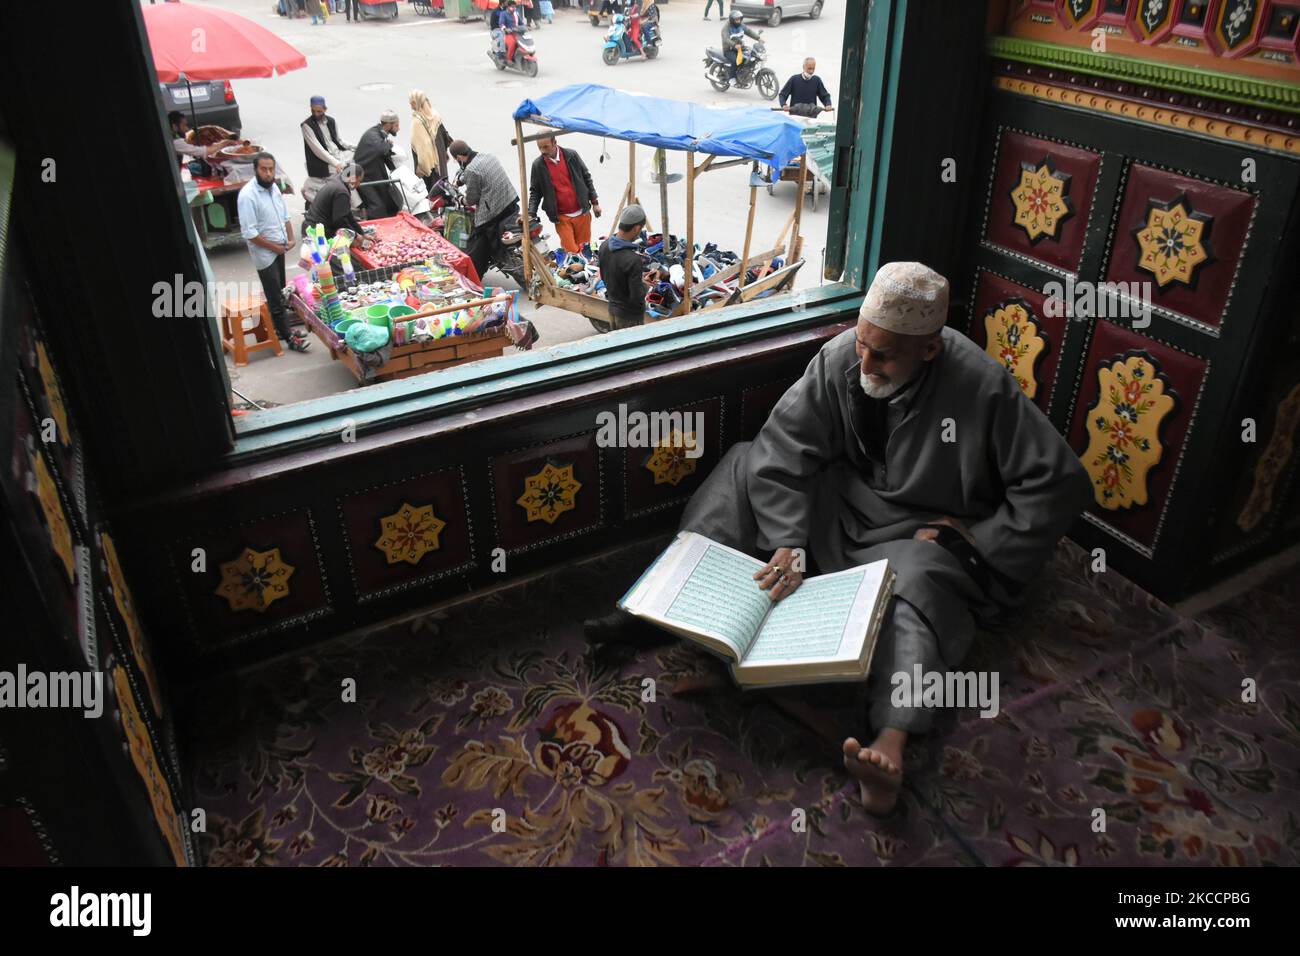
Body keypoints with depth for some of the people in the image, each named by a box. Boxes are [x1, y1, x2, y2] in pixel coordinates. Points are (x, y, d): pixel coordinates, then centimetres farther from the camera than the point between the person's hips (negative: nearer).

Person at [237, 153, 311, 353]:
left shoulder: (273, 186, 2)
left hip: (279, 249, 8)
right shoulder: (247, 195, -22)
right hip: (264, 253, -8)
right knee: (275, 298, -1)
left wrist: (290, 239, 2)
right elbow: (249, 233, -23)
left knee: (279, 293, 18)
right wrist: (274, 247, -15)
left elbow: (284, 215, 15)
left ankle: (280, 328, 30)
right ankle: (289, 338, 4)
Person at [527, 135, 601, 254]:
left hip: (582, 212, 1)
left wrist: (595, 202, 5)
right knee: (571, 251, -3)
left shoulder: (572, 155, -5)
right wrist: (531, 214, -14)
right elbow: (535, 192, 0)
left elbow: (587, 178, 5)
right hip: (561, 217, -1)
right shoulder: (537, 165, -6)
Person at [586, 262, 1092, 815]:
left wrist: (976, 539, -18)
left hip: (925, 532, -4)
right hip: (845, 502, 5)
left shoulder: (984, 389, -22)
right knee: (747, 466, -11)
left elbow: (1060, 484, -17)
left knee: (917, 584, -38)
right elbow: (785, 443, -17)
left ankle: (890, 746, -57)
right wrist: (788, 541, -27)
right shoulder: (841, 357, -13)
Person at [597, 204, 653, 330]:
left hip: (613, 307, 7)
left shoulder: (604, 246, -7)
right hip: (630, 315, -7)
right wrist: (643, 284, -6)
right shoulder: (633, 260, -31)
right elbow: (637, 298, -28)